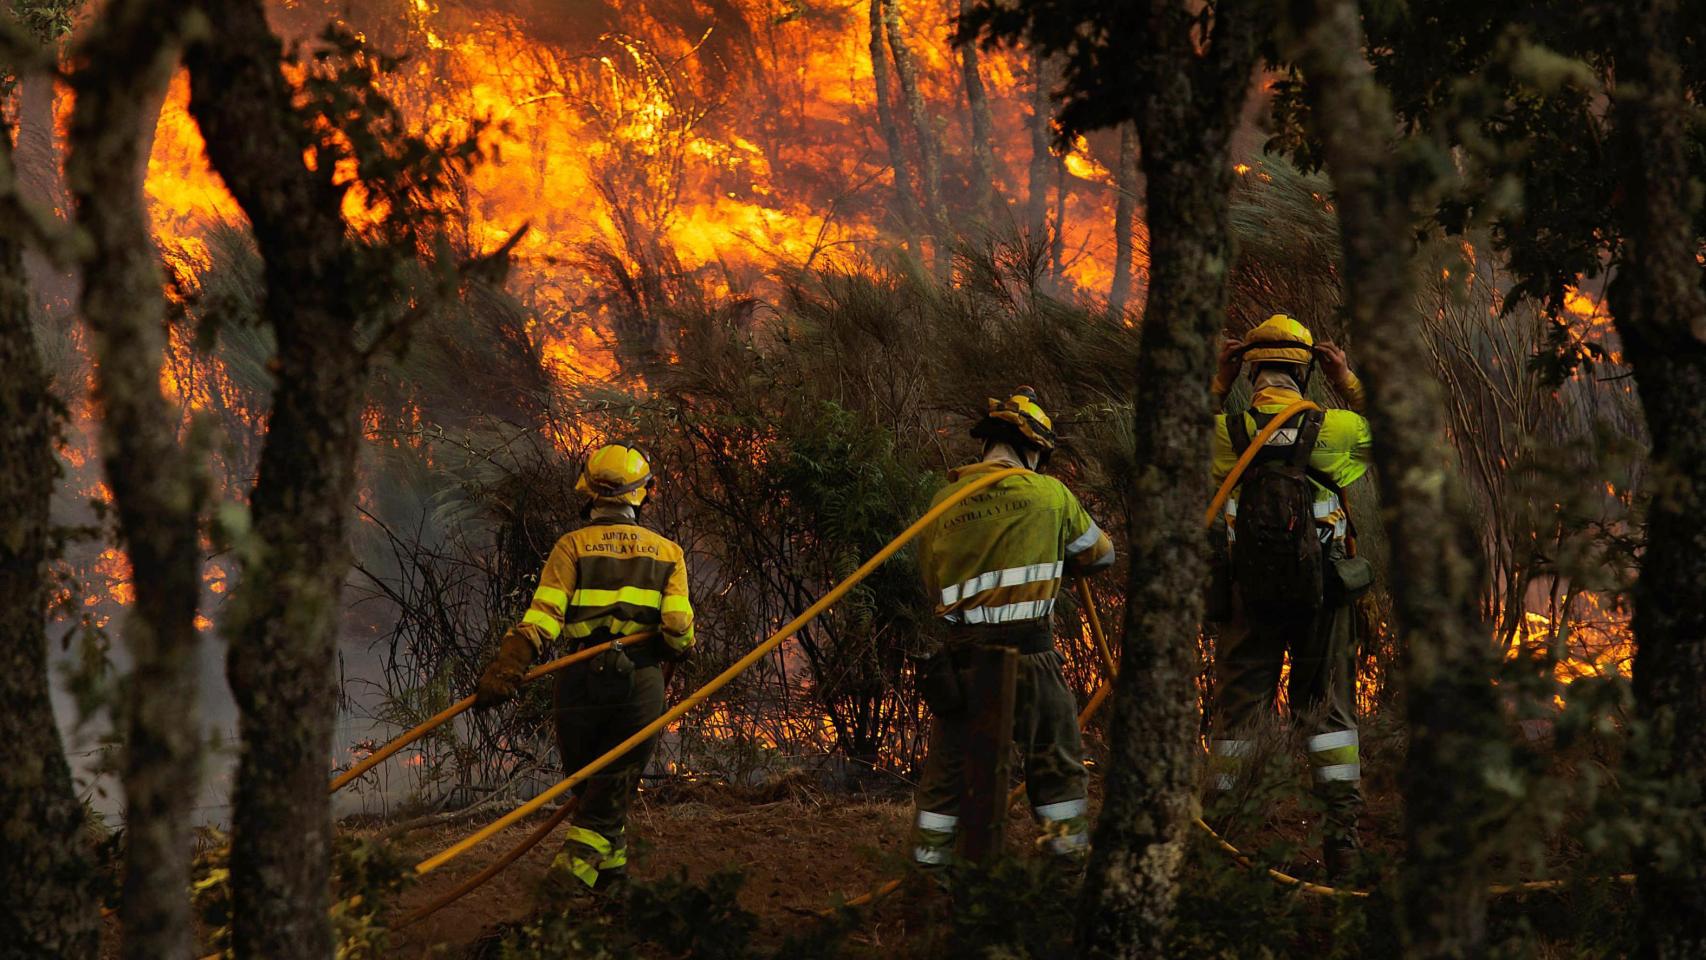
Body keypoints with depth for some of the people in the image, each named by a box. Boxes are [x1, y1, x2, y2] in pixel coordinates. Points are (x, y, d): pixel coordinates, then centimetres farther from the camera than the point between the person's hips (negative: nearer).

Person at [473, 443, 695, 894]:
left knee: (587, 784, 17)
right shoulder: (667, 551, 9)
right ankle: (576, 865, -17)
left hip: (581, 679, 0)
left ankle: (612, 869, 21)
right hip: (641, 683, 0)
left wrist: (506, 667, -18)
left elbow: (543, 613, -10)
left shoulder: (572, 546, 4)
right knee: (612, 790, 1)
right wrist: (681, 648, 20)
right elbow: (678, 625, -3)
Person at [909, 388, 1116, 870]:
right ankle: (1070, 847, 16)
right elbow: (1102, 553, 17)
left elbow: (932, 581, 12)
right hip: (1029, 650, -2)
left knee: (949, 763, 11)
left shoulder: (944, 500, 7)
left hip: (962, 650, 2)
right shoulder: (1049, 494, 0)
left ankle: (929, 856, 12)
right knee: (1057, 761, 13)